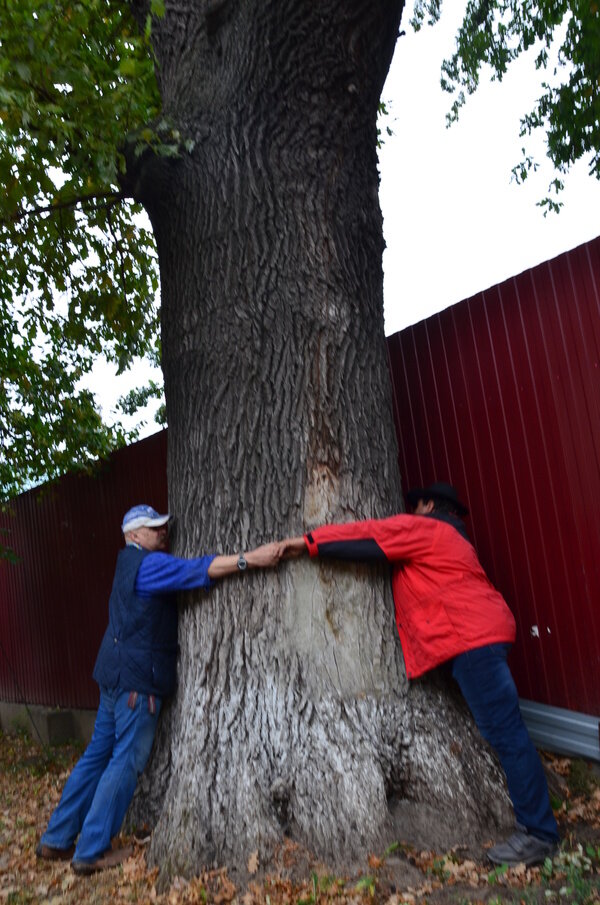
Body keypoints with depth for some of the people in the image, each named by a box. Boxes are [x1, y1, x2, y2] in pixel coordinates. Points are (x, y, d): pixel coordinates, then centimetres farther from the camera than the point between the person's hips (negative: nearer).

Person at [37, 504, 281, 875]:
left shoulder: (133, 563, 15)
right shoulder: (147, 563, -16)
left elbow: (185, 572, 14)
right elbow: (197, 569, -29)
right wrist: (250, 559, -34)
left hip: (117, 674, 10)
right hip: (137, 677, -10)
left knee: (99, 753, 18)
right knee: (127, 761, 2)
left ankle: (57, 840, 28)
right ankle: (91, 851, 13)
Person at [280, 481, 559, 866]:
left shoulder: (423, 528, -2)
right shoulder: (449, 538, 28)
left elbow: (368, 537, -9)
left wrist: (310, 542, -5)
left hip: (473, 637, -11)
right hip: (479, 635, 11)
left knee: (505, 731, -8)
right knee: (504, 731, 16)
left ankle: (540, 833, -2)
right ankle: (532, 819, 24)